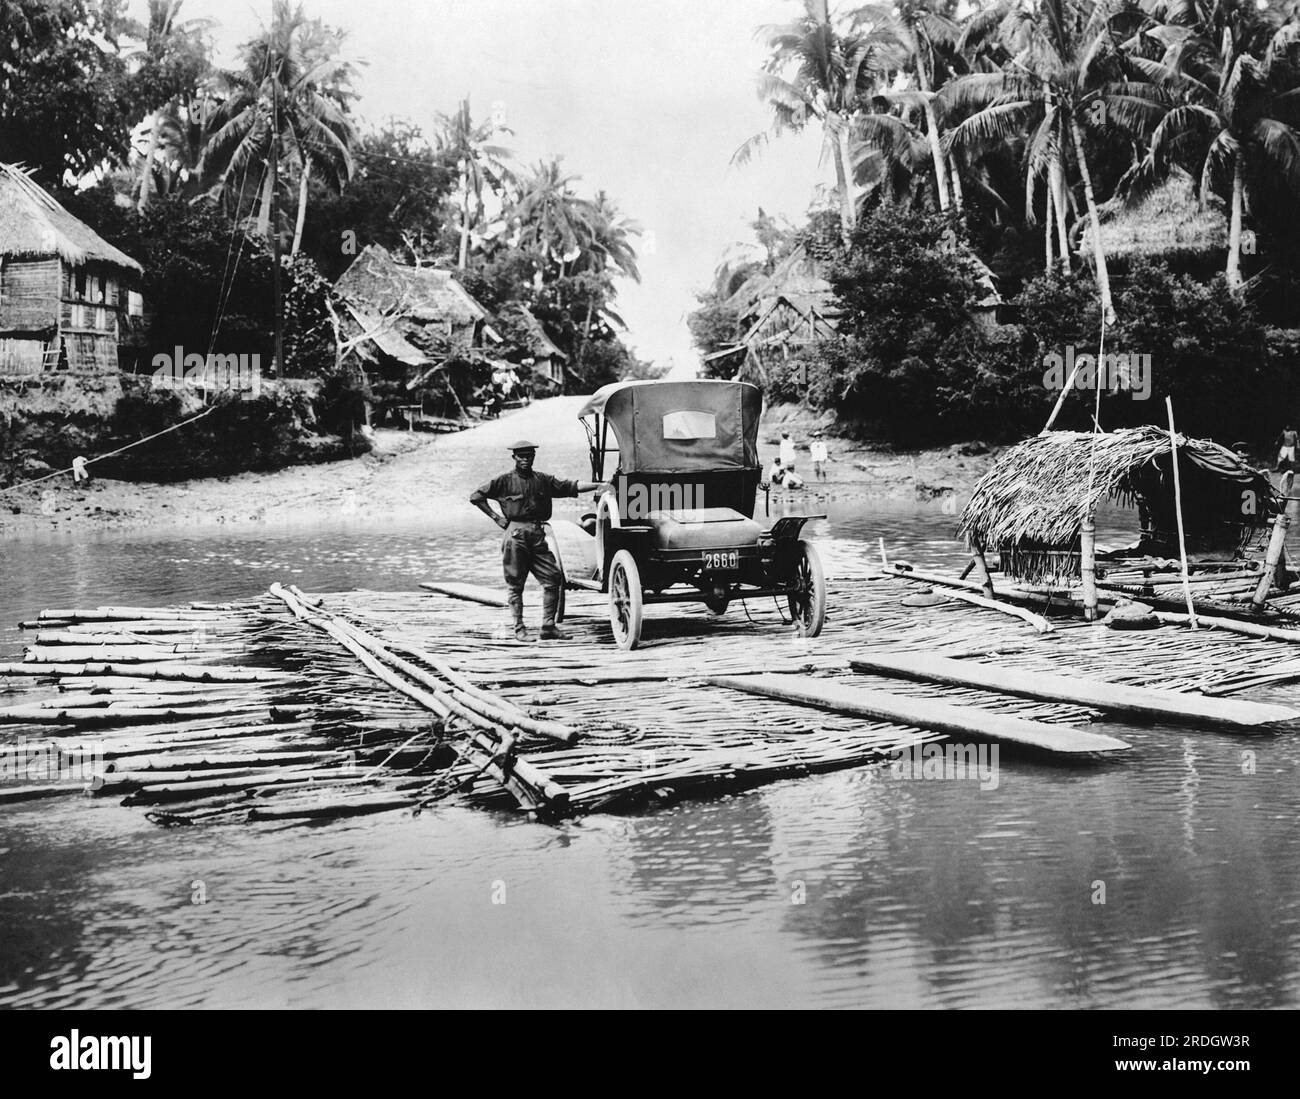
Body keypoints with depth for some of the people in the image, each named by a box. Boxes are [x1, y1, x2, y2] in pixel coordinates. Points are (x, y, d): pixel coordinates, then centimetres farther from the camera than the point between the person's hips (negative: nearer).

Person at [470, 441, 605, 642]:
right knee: (515, 583, 0)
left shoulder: (543, 480, 13)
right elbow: (476, 496, 5)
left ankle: (548, 627, 5)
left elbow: (570, 487, 8)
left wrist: (597, 485, -1)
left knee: (553, 578, -2)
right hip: (515, 535, -4)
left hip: (537, 535, 4)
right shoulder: (505, 481, 2)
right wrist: (496, 517, 0)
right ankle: (519, 629, 7)